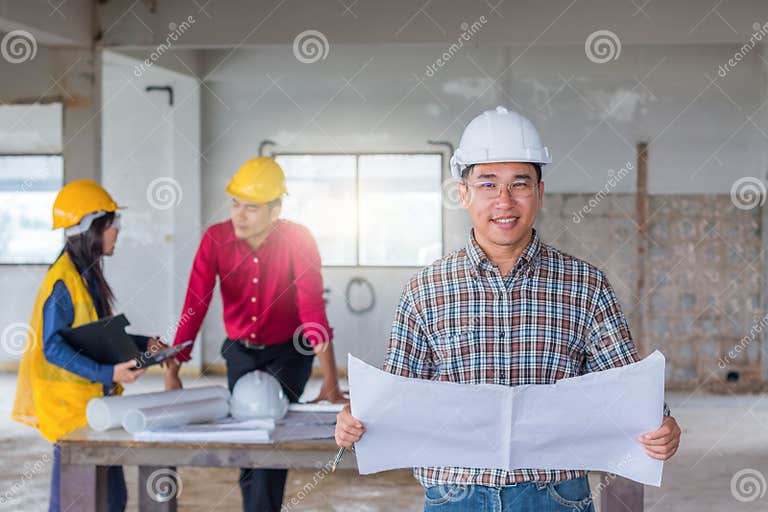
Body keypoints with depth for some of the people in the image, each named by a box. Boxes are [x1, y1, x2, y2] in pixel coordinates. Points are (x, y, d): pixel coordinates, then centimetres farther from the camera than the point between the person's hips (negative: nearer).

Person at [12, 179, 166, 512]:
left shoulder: (88, 275, 12)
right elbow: (54, 348, -22)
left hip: (96, 400, 10)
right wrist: (109, 373, -30)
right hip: (69, 405, -10)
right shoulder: (63, 281, -18)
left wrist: (143, 345, 10)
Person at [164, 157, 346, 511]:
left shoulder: (297, 240, -22)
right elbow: (195, 306, -19)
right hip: (240, 350, 3)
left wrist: (330, 382, -34)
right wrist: (172, 370, -27)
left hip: (288, 352, -3)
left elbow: (313, 309, -29)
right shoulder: (216, 239, -15)